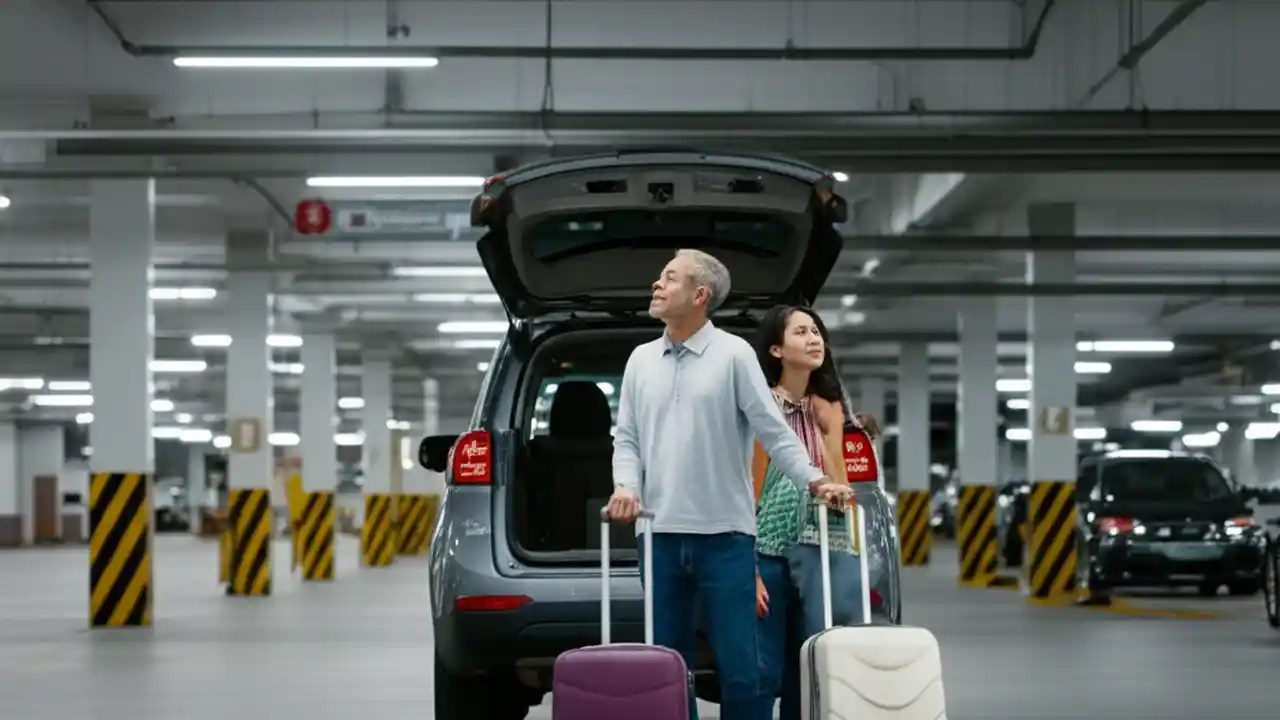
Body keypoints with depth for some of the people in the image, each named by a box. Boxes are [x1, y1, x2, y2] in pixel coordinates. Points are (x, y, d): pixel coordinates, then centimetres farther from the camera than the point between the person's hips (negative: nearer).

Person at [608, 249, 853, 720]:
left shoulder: (734, 354, -1)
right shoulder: (641, 359, 12)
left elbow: (773, 430, -4)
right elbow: (626, 437, 13)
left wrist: (814, 480, -15)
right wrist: (626, 485, -5)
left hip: (725, 534, -4)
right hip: (659, 535, 4)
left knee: (740, 666, -4)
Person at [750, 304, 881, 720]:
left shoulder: (827, 409, 11)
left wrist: (829, 427, -4)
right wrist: (749, 572, -14)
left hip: (816, 557, 6)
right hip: (767, 556, -6)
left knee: (808, 676, 7)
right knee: (763, 676, -8)